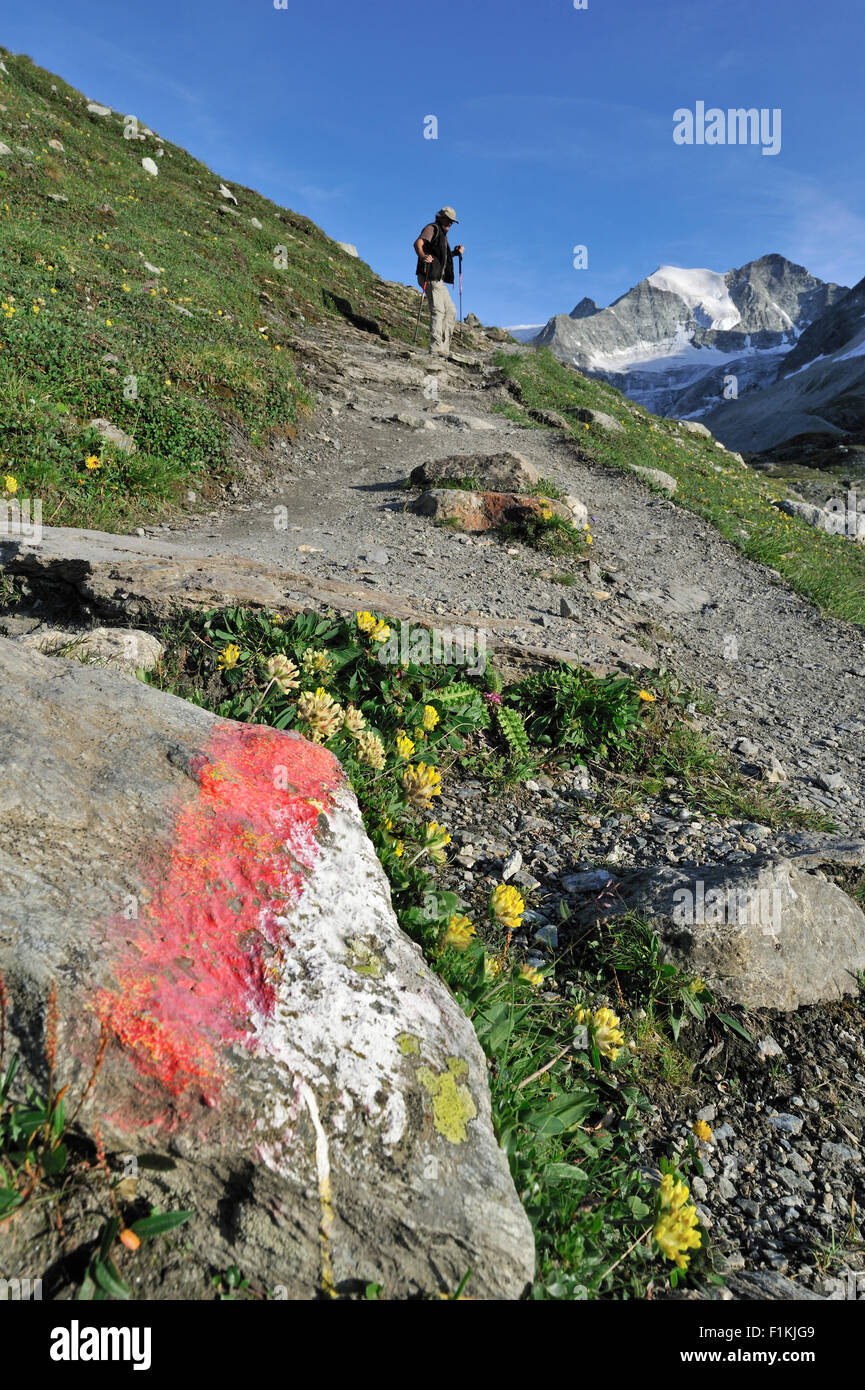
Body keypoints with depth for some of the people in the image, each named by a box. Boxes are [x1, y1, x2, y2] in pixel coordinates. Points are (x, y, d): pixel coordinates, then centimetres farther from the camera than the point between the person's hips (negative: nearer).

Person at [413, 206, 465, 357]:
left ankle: (444, 347, 9)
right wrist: (423, 256, -38)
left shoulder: (442, 235, 28)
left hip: (439, 280, 10)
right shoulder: (432, 228, 0)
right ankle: (436, 347, -26)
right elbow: (418, 243, -18)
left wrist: (456, 252, 21)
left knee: (451, 311, 9)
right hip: (430, 277, -10)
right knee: (438, 310, -20)